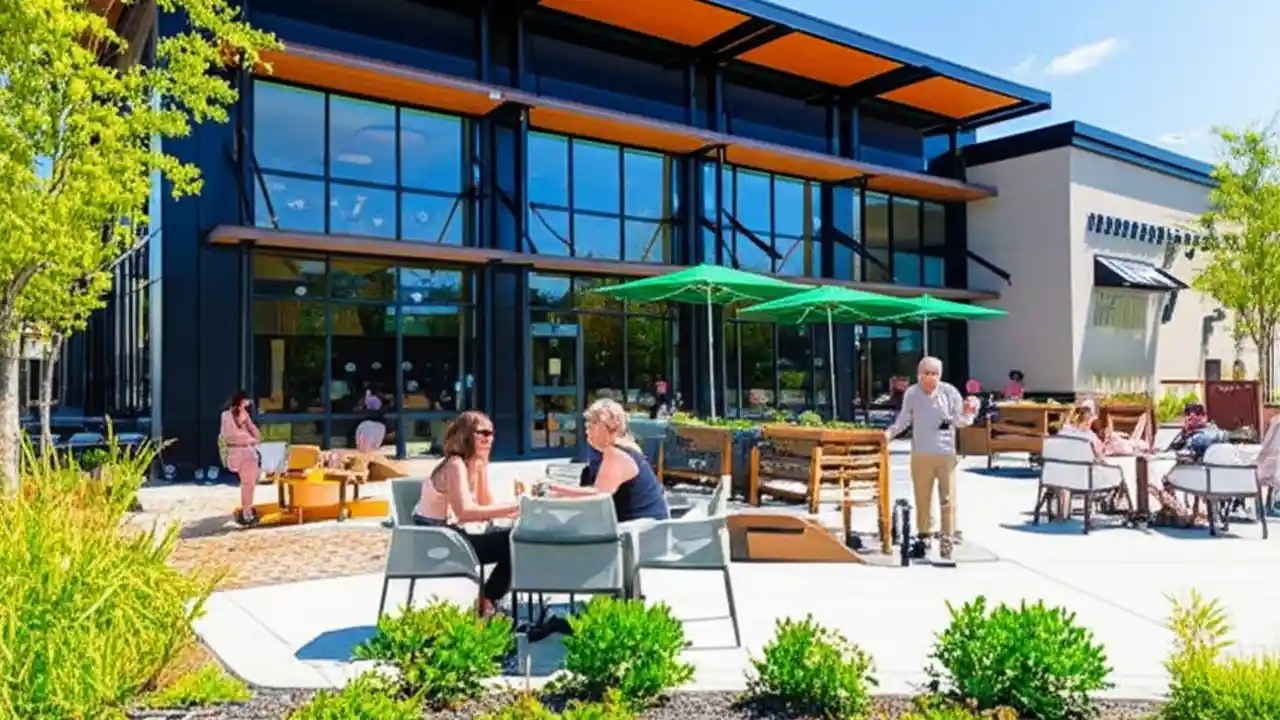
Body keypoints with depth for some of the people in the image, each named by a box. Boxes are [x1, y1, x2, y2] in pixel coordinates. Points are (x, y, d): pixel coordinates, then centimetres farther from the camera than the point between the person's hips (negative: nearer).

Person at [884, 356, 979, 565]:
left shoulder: (950, 392, -4)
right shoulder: (911, 394, 0)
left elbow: (959, 421, -1)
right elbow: (904, 419, 13)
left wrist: (967, 414, -21)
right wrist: (891, 432, -1)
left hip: (946, 454, -1)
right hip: (921, 454, 1)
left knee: (948, 499, -3)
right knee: (922, 498, 10)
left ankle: (947, 540, 4)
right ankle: (923, 535, 26)